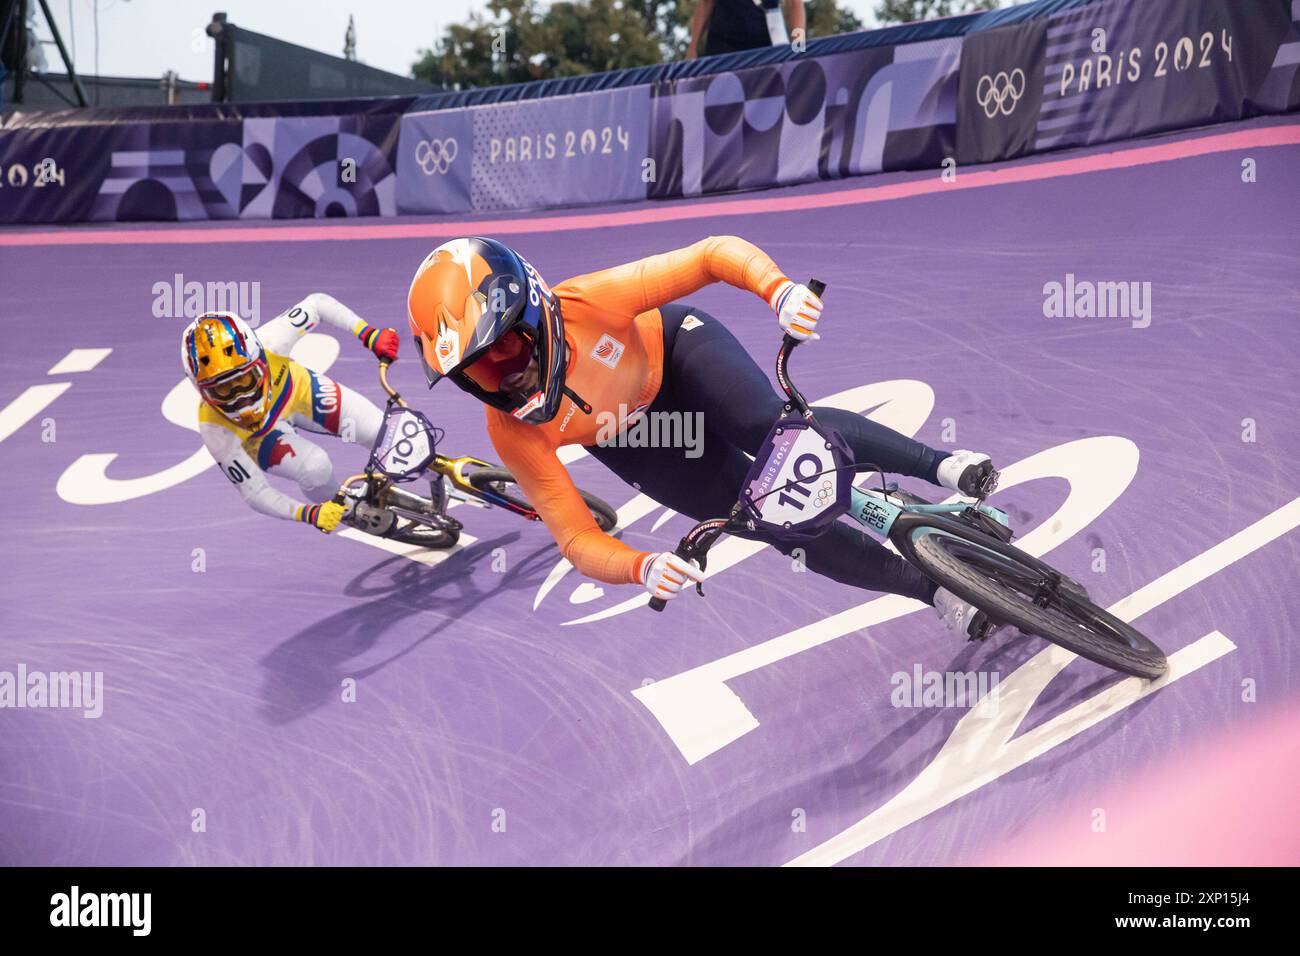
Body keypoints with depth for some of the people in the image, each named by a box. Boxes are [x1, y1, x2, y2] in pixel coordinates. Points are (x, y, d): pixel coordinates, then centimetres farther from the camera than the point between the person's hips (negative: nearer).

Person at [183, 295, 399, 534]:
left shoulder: (269, 344, -40)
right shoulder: (215, 429, -39)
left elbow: (317, 303, -24)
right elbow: (255, 493, -30)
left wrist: (369, 334, -34)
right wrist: (309, 514, -45)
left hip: (298, 391, 3)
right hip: (259, 437, -2)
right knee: (315, 469, -29)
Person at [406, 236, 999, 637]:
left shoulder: (588, 303, -39)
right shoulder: (514, 433, -33)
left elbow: (714, 254, -35)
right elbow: (578, 542, -28)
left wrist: (779, 289, -55)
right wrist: (641, 569, -49)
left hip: (674, 350, -2)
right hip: (628, 440, 2)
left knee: (771, 428, -31)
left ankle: (942, 465, -13)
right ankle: (932, 591, 6)